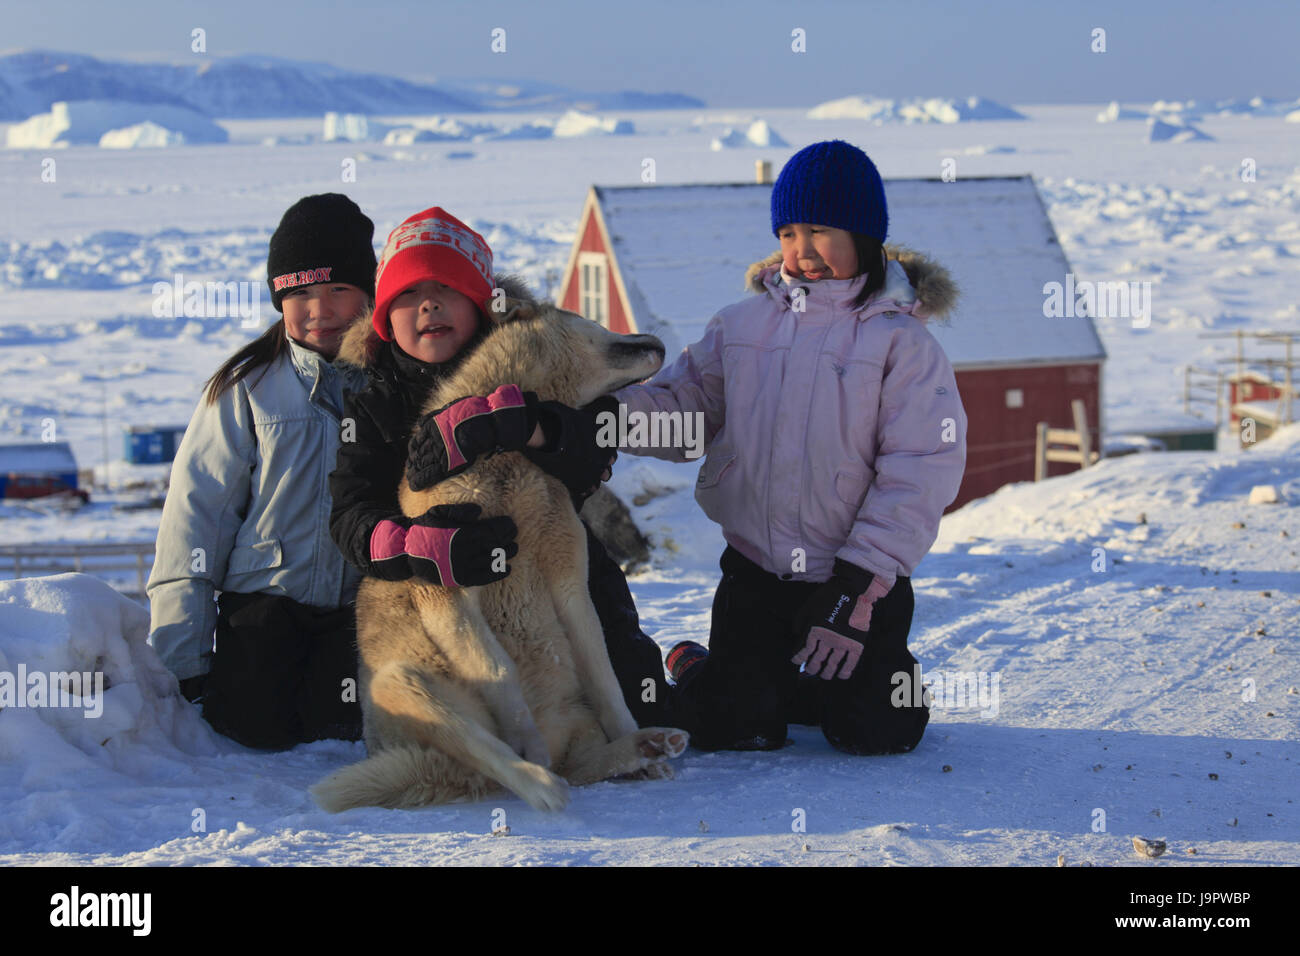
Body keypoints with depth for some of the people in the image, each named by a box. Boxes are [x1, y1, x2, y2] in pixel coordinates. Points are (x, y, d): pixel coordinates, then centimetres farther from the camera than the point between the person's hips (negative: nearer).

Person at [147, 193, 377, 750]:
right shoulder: (247, 385, 2)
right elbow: (197, 506, 0)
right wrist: (183, 658, -5)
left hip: (364, 604, 0)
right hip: (265, 595, 0)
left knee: (343, 721, -21)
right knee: (257, 725, -19)